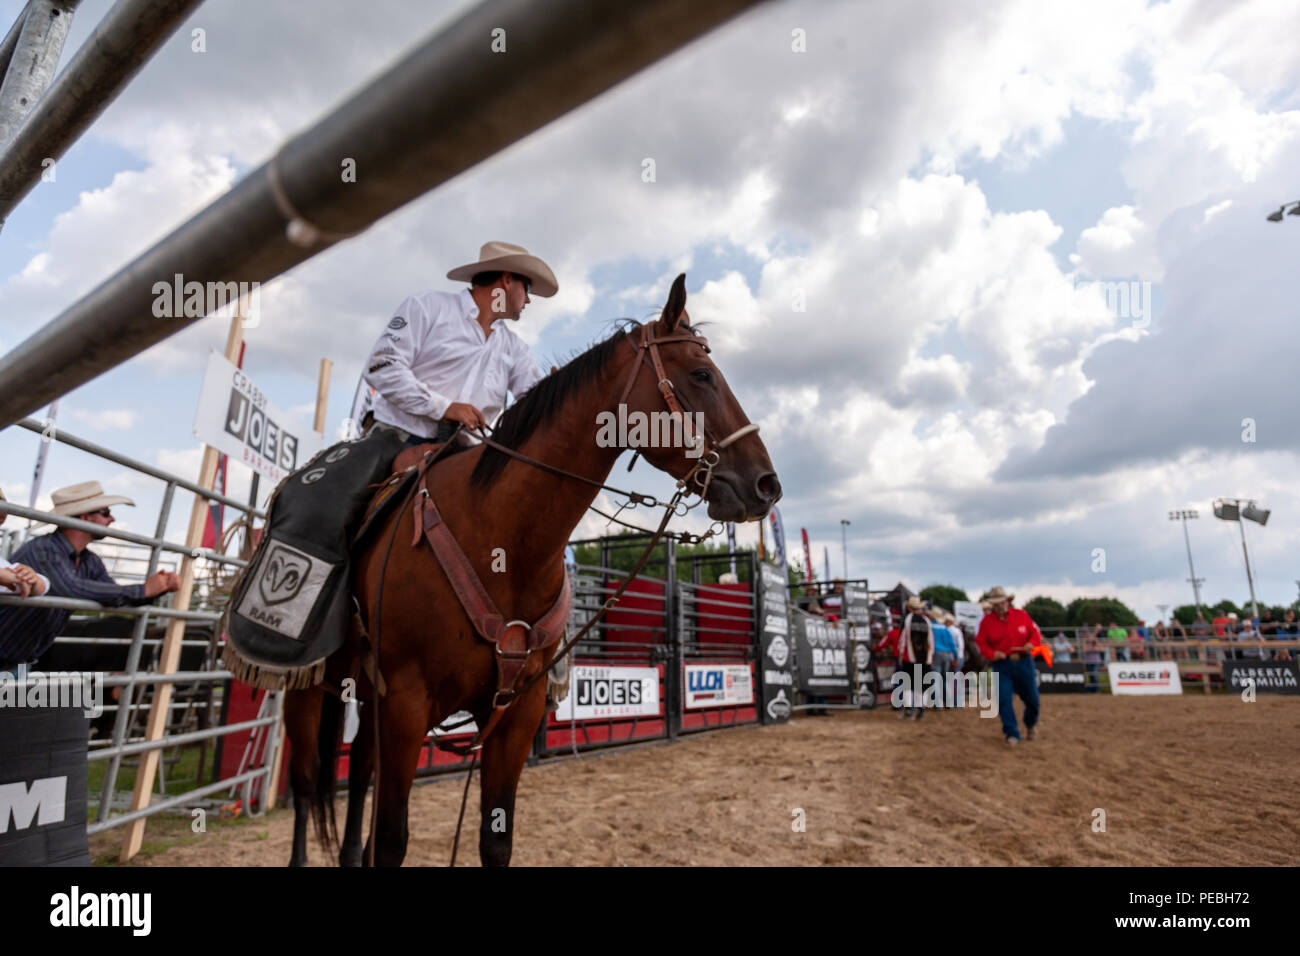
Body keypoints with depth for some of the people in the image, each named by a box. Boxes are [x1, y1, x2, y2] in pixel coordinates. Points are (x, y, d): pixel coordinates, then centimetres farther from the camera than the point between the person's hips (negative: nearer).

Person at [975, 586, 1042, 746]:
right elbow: (981, 642, -1)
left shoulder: (1021, 615, 2)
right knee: (1003, 699, -10)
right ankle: (1012, 734, 2)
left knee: (1032, 698, 10)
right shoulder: (987, 621, -2)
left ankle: (1031, 724, 40)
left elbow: (1035, 632, 6)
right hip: (1001, 665, -1)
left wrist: (1031, 643, -15)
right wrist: (991, 653, -20)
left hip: (1024, 662, 1)